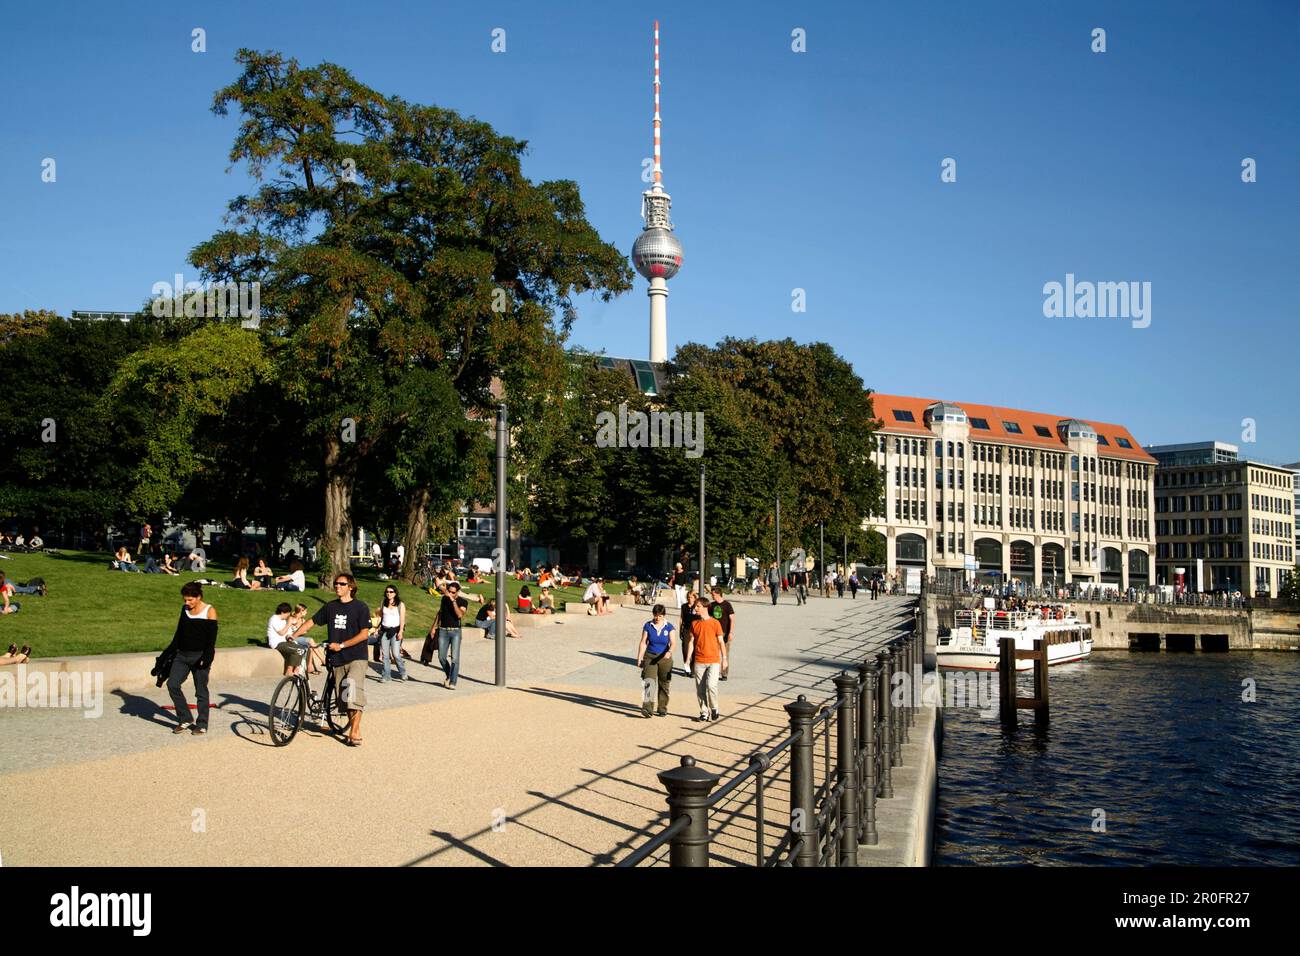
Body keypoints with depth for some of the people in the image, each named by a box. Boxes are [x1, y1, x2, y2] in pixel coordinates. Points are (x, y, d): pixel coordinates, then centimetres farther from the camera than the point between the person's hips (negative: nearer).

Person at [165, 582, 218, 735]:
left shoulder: (209, 611, -6)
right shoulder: (185, 610, 10)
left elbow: (212, 637, -11)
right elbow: (179, 632, 16)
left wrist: (207, 657, -18)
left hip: (199, 656, -5)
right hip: (182, 654, 5)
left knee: (201, 691, 1)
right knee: (172, 684, -6)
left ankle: (202, 724, 12)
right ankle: (185, 719, 8)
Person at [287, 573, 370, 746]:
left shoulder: (360, 608, -4)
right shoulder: (330, 607, 11)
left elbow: (364, 633, -9)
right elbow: (311, 622, 16)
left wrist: (341, 645, -14)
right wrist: (293, 636, 3)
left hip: (355, 657, -5)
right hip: (336, 659, 5)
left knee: (354, 693, -19)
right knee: (342, 698, 5)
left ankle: (354, 733, -17)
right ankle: (355, 729, 14)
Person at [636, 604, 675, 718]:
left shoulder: (669, 626, -2)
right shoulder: (647, 626, 0)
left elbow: (672, 643, -9)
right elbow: (643, 643, 3)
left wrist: (670, 651, -30)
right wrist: (639, 659, 0)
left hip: (665, 658, 1)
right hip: (650, 657, -1)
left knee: (664, 684, 9)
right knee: (649, 682, -17)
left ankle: (662, 709, 22)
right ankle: (646, 708, -25)